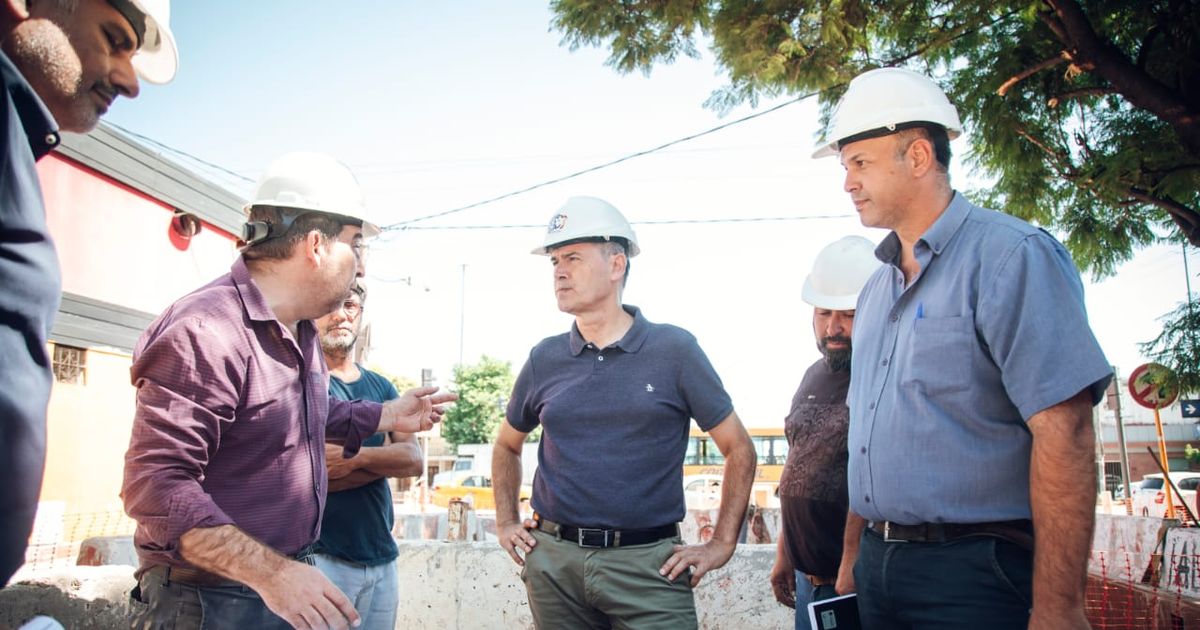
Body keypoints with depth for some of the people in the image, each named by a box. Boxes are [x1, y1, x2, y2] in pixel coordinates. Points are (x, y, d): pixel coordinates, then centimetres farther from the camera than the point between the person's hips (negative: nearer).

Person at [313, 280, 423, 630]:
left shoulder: (380, 387, 12)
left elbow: (415, 460, 0)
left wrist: (356, 456, -18)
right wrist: (387, 456, -9)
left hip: (382, 558, 6)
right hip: (320, 557, -5)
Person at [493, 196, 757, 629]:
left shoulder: (674, 349, -4)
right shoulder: (544, 359, 5)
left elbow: (739, 450, 1)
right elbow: (507, 446, 21)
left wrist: (722, 544, -2)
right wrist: (505, 523, 12)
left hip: (648, 562, -3)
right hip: (553, 561, 3)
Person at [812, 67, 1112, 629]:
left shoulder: (1010, 256, -12)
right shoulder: (875, 288, 12)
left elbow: (1063, 431, -19)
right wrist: (853, 559, 15)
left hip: (974, 570, -7)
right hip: (879, 563, 7)